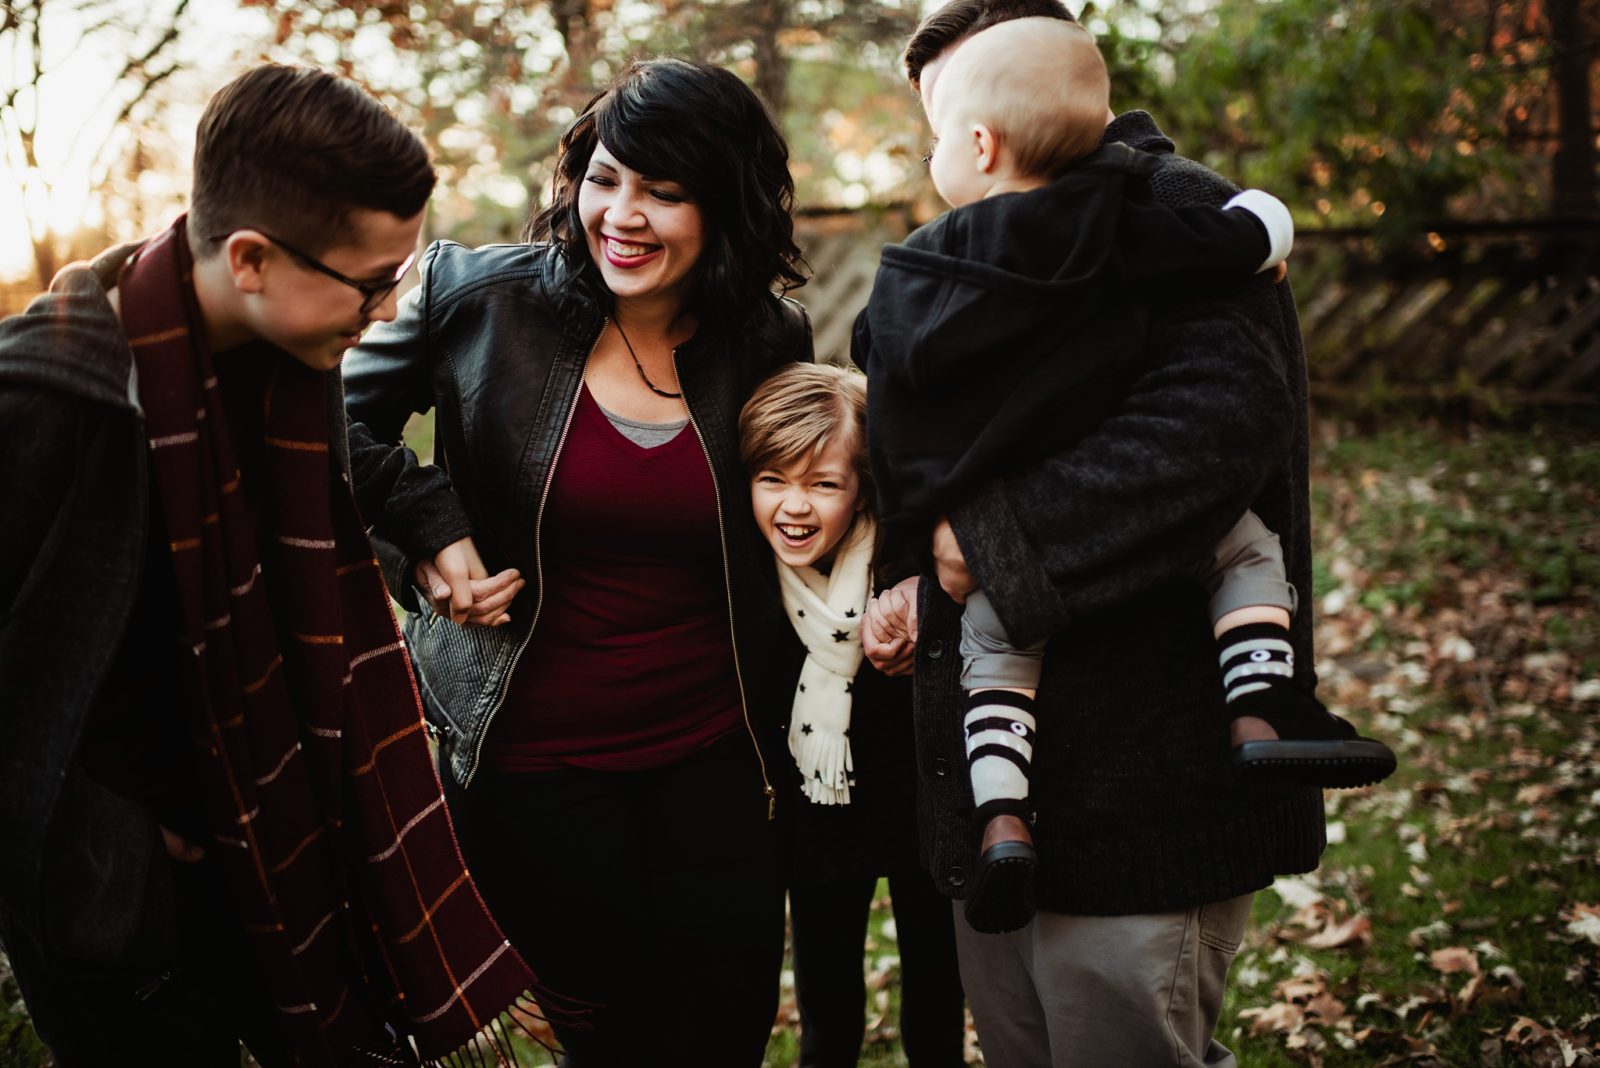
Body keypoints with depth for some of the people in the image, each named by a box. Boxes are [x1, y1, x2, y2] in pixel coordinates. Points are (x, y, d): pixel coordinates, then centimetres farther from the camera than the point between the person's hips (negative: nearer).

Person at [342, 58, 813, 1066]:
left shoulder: (770, 342, -2)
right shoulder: (480, 296, -9)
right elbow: (344, 418, 4)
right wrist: (427, 536, -9)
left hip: (718, 756, 2)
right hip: (535, 758, -2)